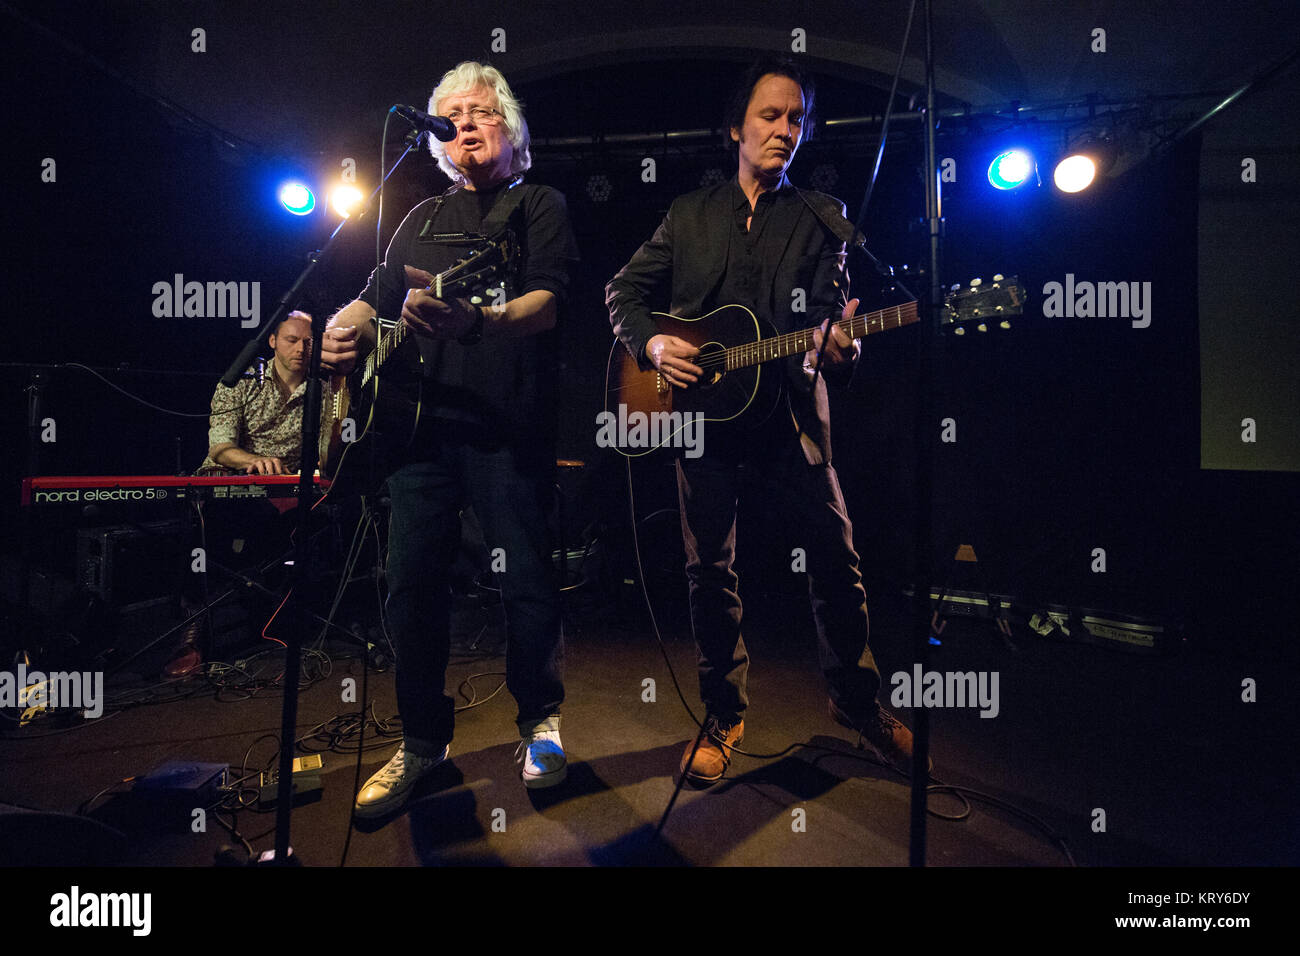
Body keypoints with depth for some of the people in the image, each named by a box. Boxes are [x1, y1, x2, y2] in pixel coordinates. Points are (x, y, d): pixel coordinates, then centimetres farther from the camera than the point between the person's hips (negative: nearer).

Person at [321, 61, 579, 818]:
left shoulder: (539, 205, 9)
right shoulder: (424, 218, 25)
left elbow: (547, 302, -8)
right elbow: (375, 301, 26)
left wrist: (479, 319, -28)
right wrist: (345, 331, 3)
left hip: (508, 423, -4)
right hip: (420, 420, 5)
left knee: (528, 577, -3)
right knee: (413, 579, 4)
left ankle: (541, 723, 20)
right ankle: (424, 741, 22)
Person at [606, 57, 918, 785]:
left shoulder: (822, 218, 10)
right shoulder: (690, 213, 14)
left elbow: (830, 311, -2)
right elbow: (625, 292, 13)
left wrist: (839, 347, -26)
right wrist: (652, 344, -7)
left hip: (788, 406, 0)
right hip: (700, 406, 1)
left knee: (836, 553, 0)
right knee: (711, 568, 3)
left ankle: (858, 699, 24)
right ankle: (725, 714, 22)